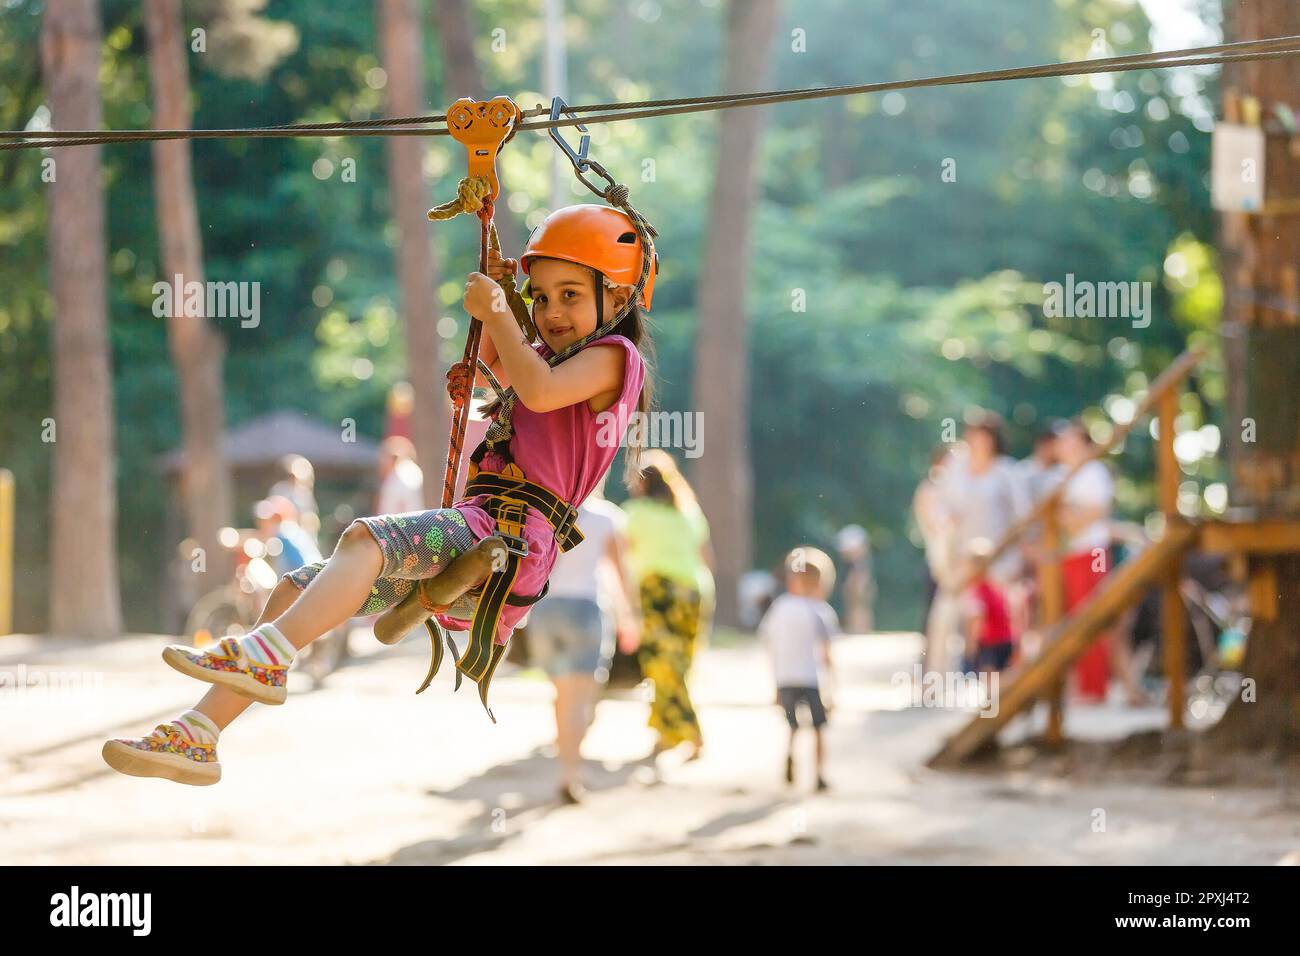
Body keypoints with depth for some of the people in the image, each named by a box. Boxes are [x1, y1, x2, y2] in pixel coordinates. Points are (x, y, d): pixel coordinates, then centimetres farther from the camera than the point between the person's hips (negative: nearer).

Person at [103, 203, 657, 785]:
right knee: (293, 593, -1)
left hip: (510, 539, -10)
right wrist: (495, 307, 30)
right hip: (479, 529, 10)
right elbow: (498, 365, 50)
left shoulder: (612, 356, -1)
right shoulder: (551, 357, 27)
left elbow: (540, 391, -21)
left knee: (364, 539, -33)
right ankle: (197, 732, -10)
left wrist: (496, 313, -9)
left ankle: (265, 656, -50)